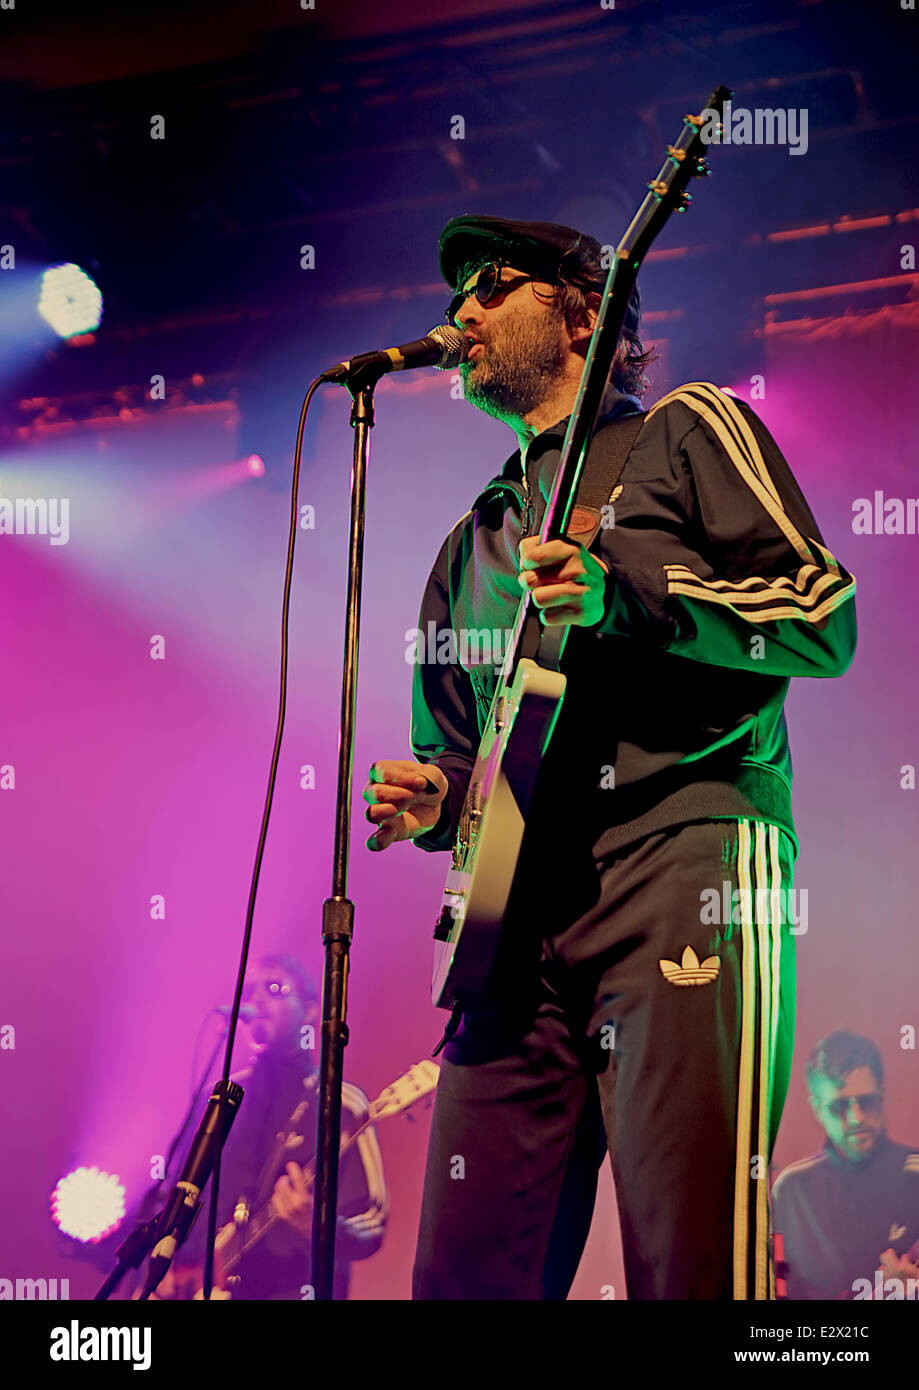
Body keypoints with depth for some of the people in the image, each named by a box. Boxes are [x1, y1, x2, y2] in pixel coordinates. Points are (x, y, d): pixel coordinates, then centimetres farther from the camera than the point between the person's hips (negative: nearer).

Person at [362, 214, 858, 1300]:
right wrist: (434, 800, 8)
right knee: (464, 1271, 1)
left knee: (687, 1267, -13)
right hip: (522, 909, 6)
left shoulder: (680, 432, 11)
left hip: (686, 857, -6)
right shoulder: (472, 543, 28)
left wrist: (629, 597, -13)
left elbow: (825, 617, -1)